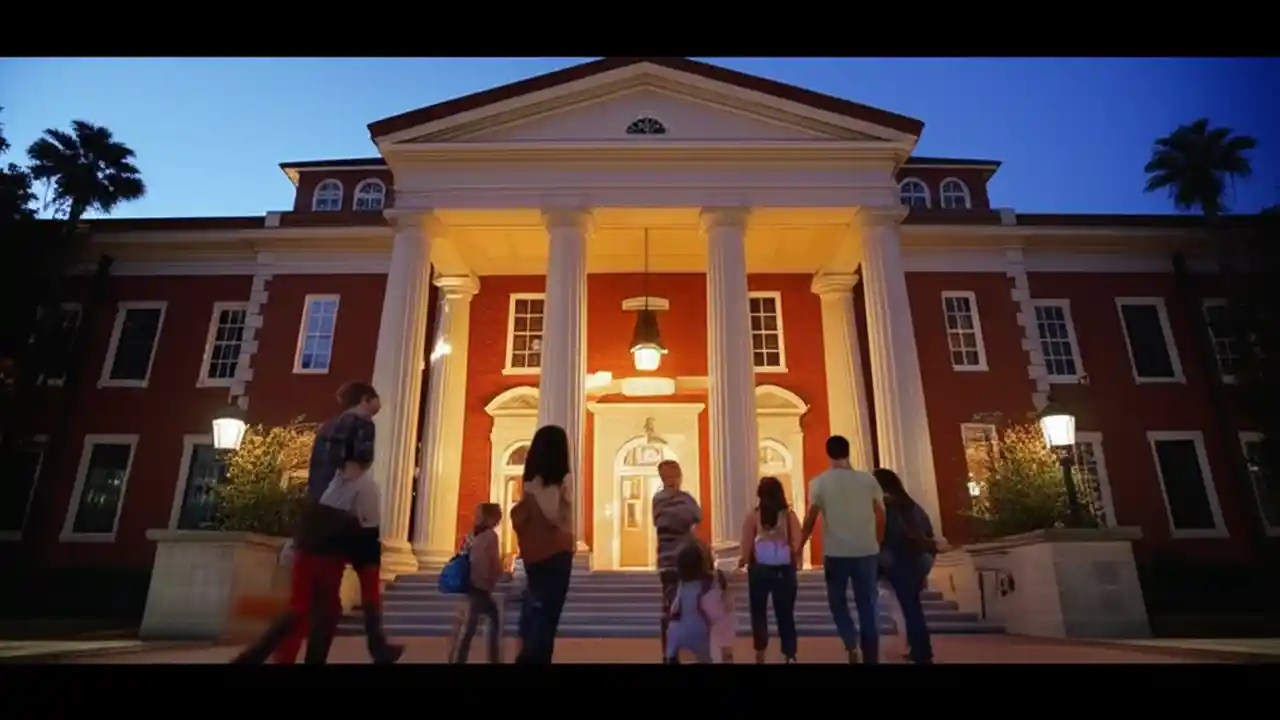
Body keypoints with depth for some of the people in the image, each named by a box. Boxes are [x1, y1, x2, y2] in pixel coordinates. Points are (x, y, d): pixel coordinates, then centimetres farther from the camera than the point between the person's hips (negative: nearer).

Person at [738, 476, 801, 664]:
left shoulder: (753, 516, -7)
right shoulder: (790, 515, -4)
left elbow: (747, 546, -8)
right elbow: (797, 546, -5)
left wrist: (743, 559, 10)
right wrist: (792, 563, 12)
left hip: (759, 569, -1)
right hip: (784, 570, 1)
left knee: (758, 613, 14)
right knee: (785, 614, 11)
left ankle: (760, 652, 14)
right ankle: (790, 655, 11)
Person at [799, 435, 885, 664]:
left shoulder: (820, 482, -4)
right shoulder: (868, 479, 2)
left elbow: (810, 519, -7)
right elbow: (881, 517, 4)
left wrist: (798, 548, 3)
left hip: (836, 552, -2)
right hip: (867, 551, 2)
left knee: (837, 600, 18)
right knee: (867, 605, 10)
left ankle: (851, 643, -2)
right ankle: (871, 658, 12)